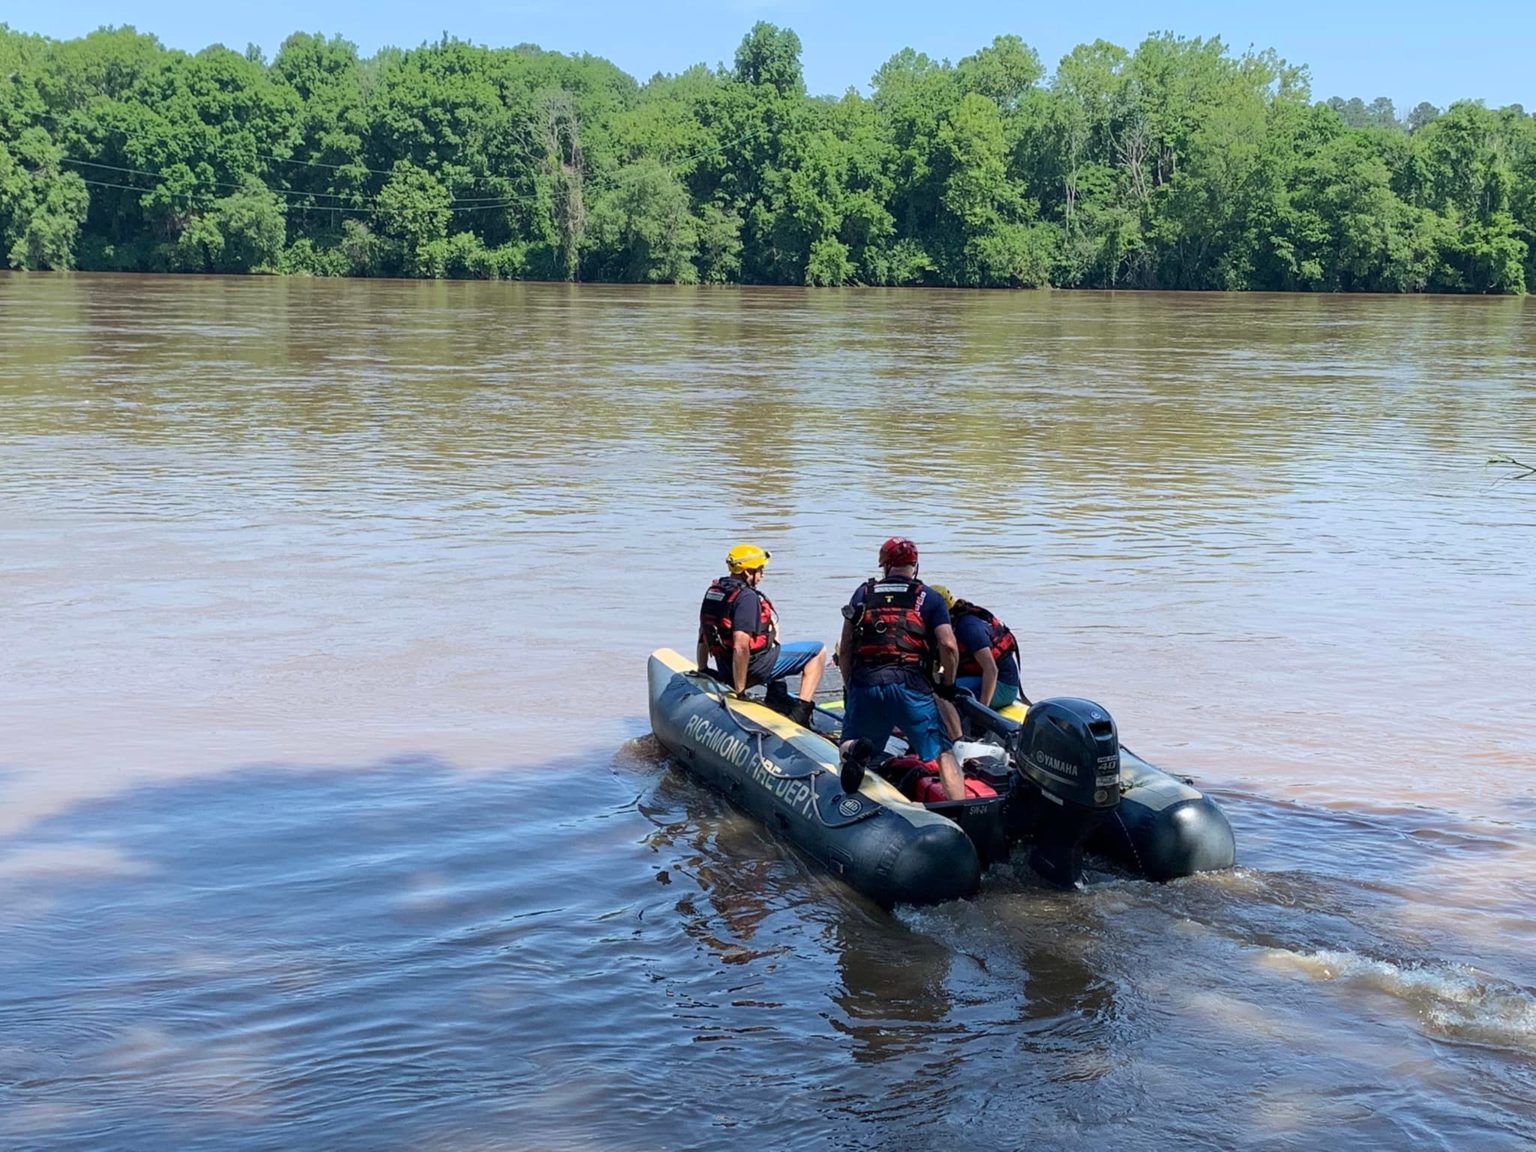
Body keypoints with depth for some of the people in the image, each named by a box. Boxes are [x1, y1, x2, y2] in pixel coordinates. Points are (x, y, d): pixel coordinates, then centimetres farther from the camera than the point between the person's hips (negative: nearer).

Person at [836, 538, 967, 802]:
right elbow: (949, 646, -1)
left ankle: (856, 750, -19)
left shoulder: (863, 593, 18)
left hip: (863, 684, 2)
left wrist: (849, 688, 21)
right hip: (911, 686, -2)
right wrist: (948, 684, 13)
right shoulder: (930, 598, 12)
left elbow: (844, 649, 13)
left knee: (849, 747, 16)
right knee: (944, 753, 5)